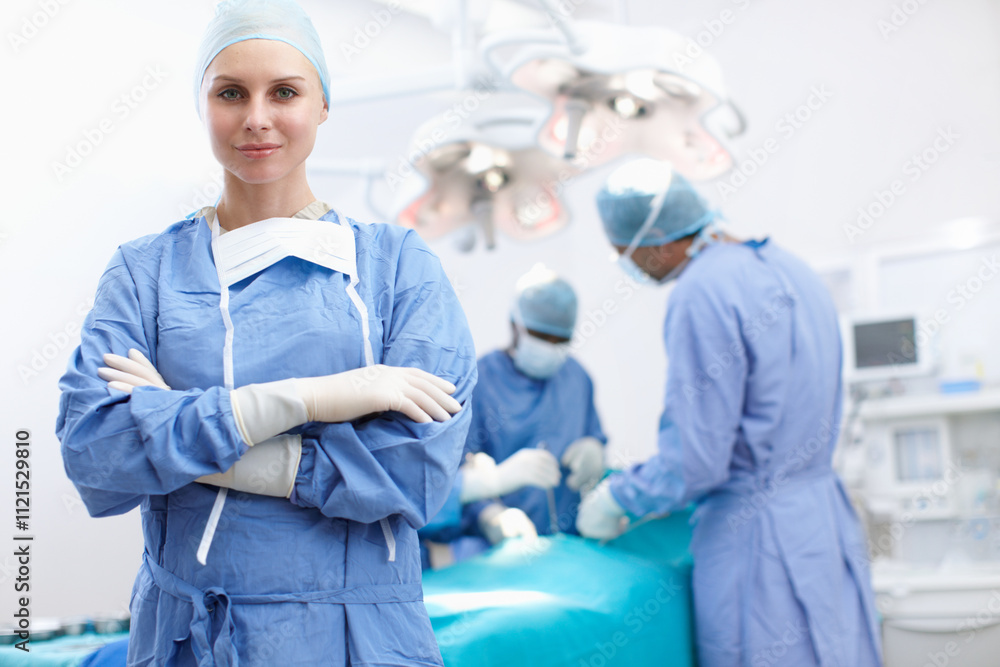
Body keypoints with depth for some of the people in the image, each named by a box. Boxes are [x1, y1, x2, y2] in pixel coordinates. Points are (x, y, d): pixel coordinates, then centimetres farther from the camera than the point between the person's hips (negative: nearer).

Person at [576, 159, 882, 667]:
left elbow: (697, 460, -19)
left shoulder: (703, 293, -18)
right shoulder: (788, 269, 11)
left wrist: (613, 500, -2)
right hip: (825, 516, 9)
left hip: (760, 535, -9)